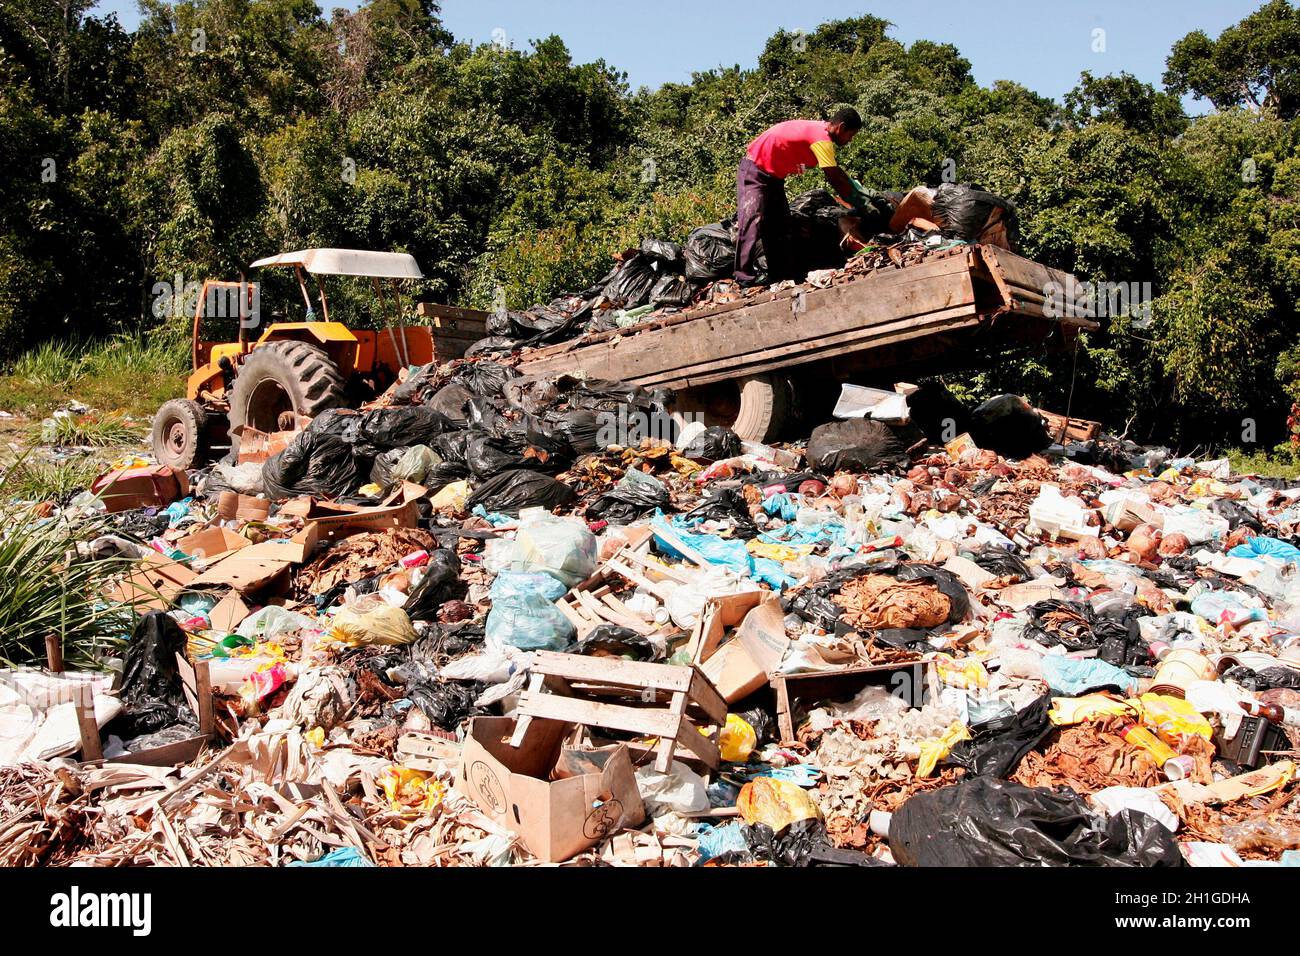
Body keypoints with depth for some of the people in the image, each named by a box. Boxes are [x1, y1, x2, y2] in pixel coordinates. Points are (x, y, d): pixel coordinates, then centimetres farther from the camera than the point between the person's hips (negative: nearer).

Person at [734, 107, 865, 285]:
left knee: (780, 226, 9)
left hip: (772, 175, 11)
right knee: (753, 222, -19)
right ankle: (745, 280, -23)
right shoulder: (822, 139, -23)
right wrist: (857, 203, -14)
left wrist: (855, 190, 8)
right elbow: (835, 180, -24)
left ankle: (782, 278, 12)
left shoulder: (821, 130, 6)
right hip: (755, 171, -11)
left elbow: (835, 170, 16)